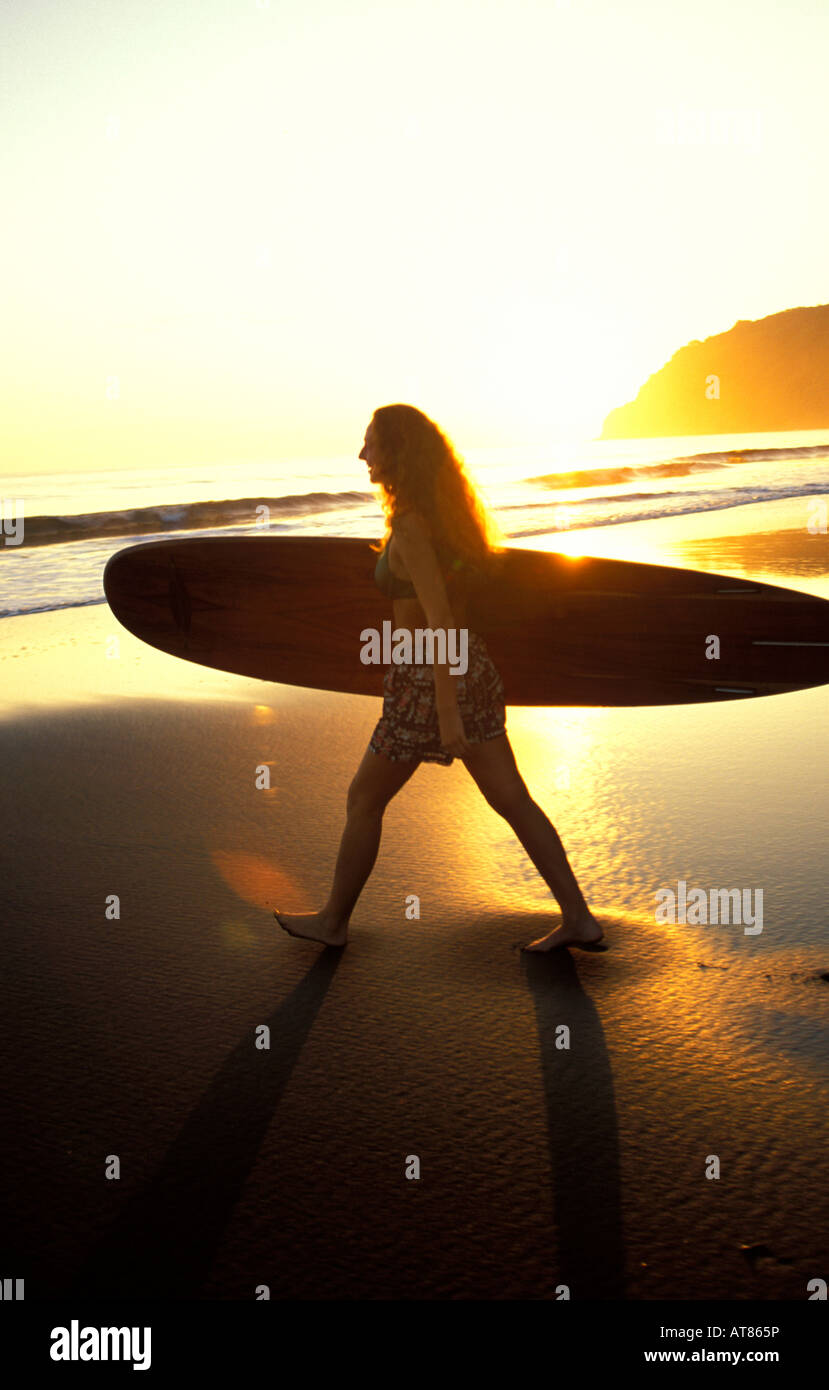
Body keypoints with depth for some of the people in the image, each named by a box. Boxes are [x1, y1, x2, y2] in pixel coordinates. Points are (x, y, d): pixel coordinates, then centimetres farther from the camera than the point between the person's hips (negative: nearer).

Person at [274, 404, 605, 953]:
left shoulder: (410, 526, -20)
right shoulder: (446, 510, 8)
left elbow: (439, 619, -25)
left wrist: (447, 713, -25)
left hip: (433, 683, -8)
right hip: (473, 668, 8)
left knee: (363, 801, 10)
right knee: (513, 800, 10)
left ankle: (334, 920, 26)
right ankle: (579, 919, 11)